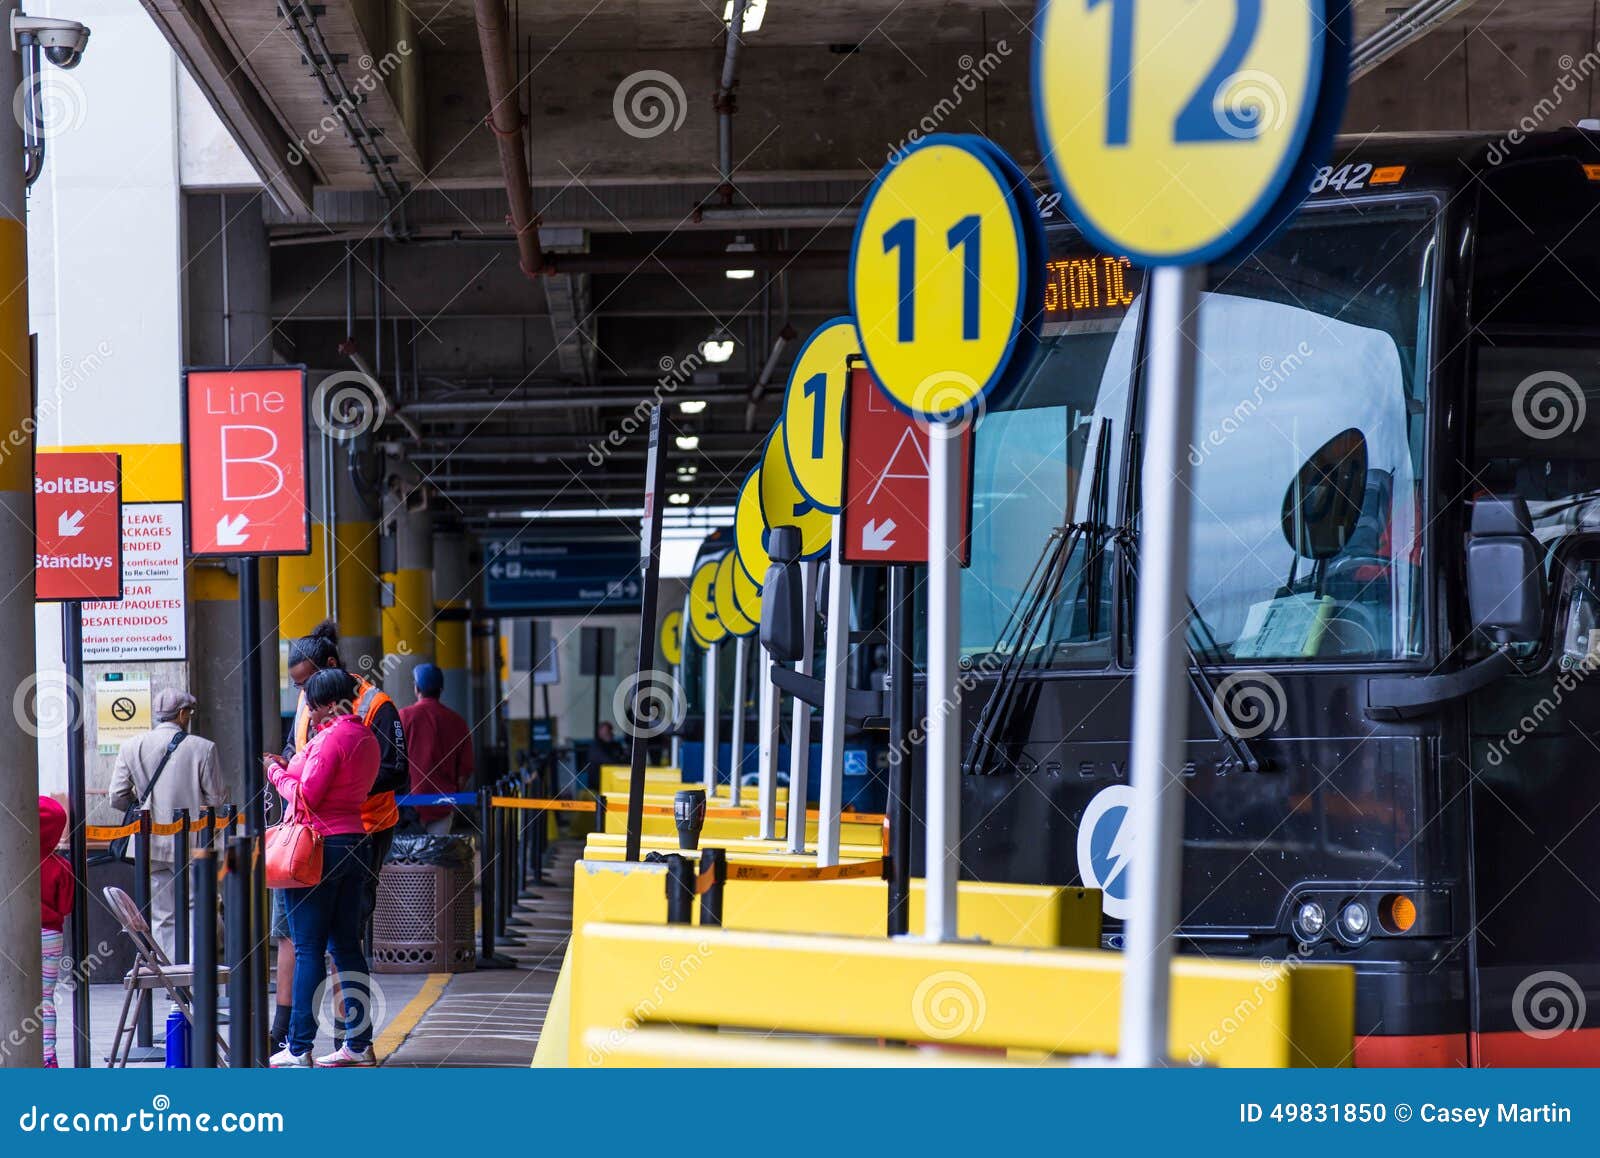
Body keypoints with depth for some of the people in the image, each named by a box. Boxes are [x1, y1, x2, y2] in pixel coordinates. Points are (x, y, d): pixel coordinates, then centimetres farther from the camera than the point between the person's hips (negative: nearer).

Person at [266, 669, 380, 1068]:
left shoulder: (332, 738, -14)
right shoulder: (365, 738, 13)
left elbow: (306, 796, -16)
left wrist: (276, 772, 0)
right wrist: (290, 768, 14)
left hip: (321, 845, -9)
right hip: (355, 843, 9)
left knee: (308, 949, -6)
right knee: (346, 945, 11)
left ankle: (299, 1048, -5)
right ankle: (359, 1043, 12)